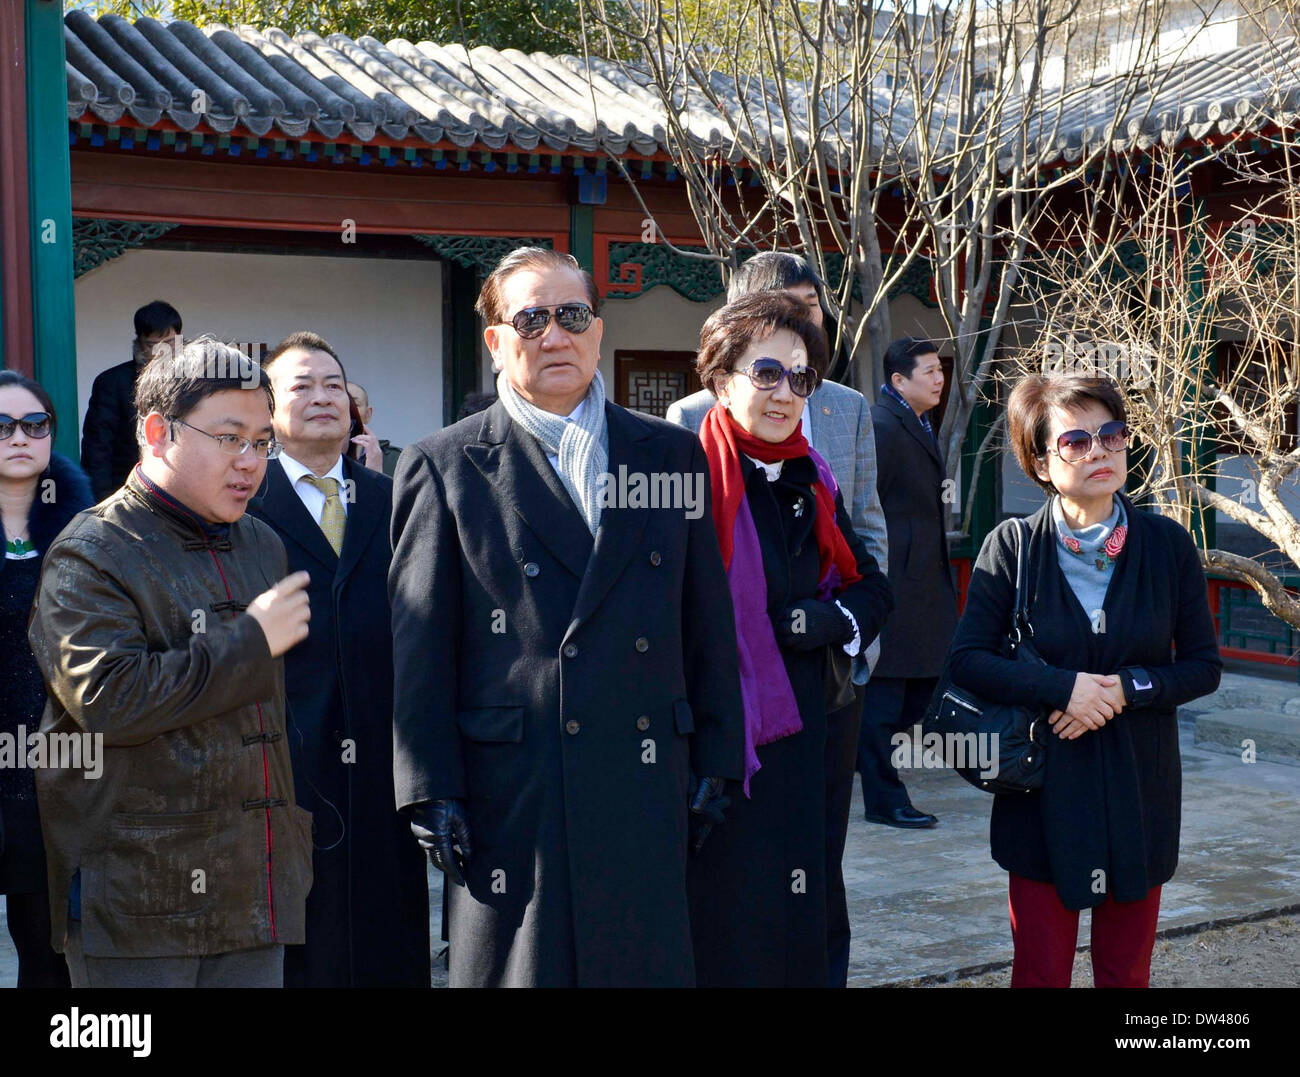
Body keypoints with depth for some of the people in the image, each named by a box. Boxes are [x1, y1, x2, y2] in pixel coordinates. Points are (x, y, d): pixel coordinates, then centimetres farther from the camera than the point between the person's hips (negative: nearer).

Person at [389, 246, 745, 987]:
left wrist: (717, 761, 8)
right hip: (512, 796, -2)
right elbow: (421, 648, -1)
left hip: (648, 791, 3)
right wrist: (431, 791, -6)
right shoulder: (445, 469, 2)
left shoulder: (672, 455, 11)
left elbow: (708, 626, 11)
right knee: (514, 965, 4)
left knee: (650, 966, 8)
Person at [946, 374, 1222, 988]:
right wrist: (1064, 688, -19)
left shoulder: (1168, 545, -2)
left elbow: (1203, 666, 3)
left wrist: (1127, 687, -14)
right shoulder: (1012, 547, -6)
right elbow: (966, 661, -8)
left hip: (1139, 789, 2)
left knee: (1126, 971, 11)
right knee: (1040, 972, 4)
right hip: (1044, 792, -1)